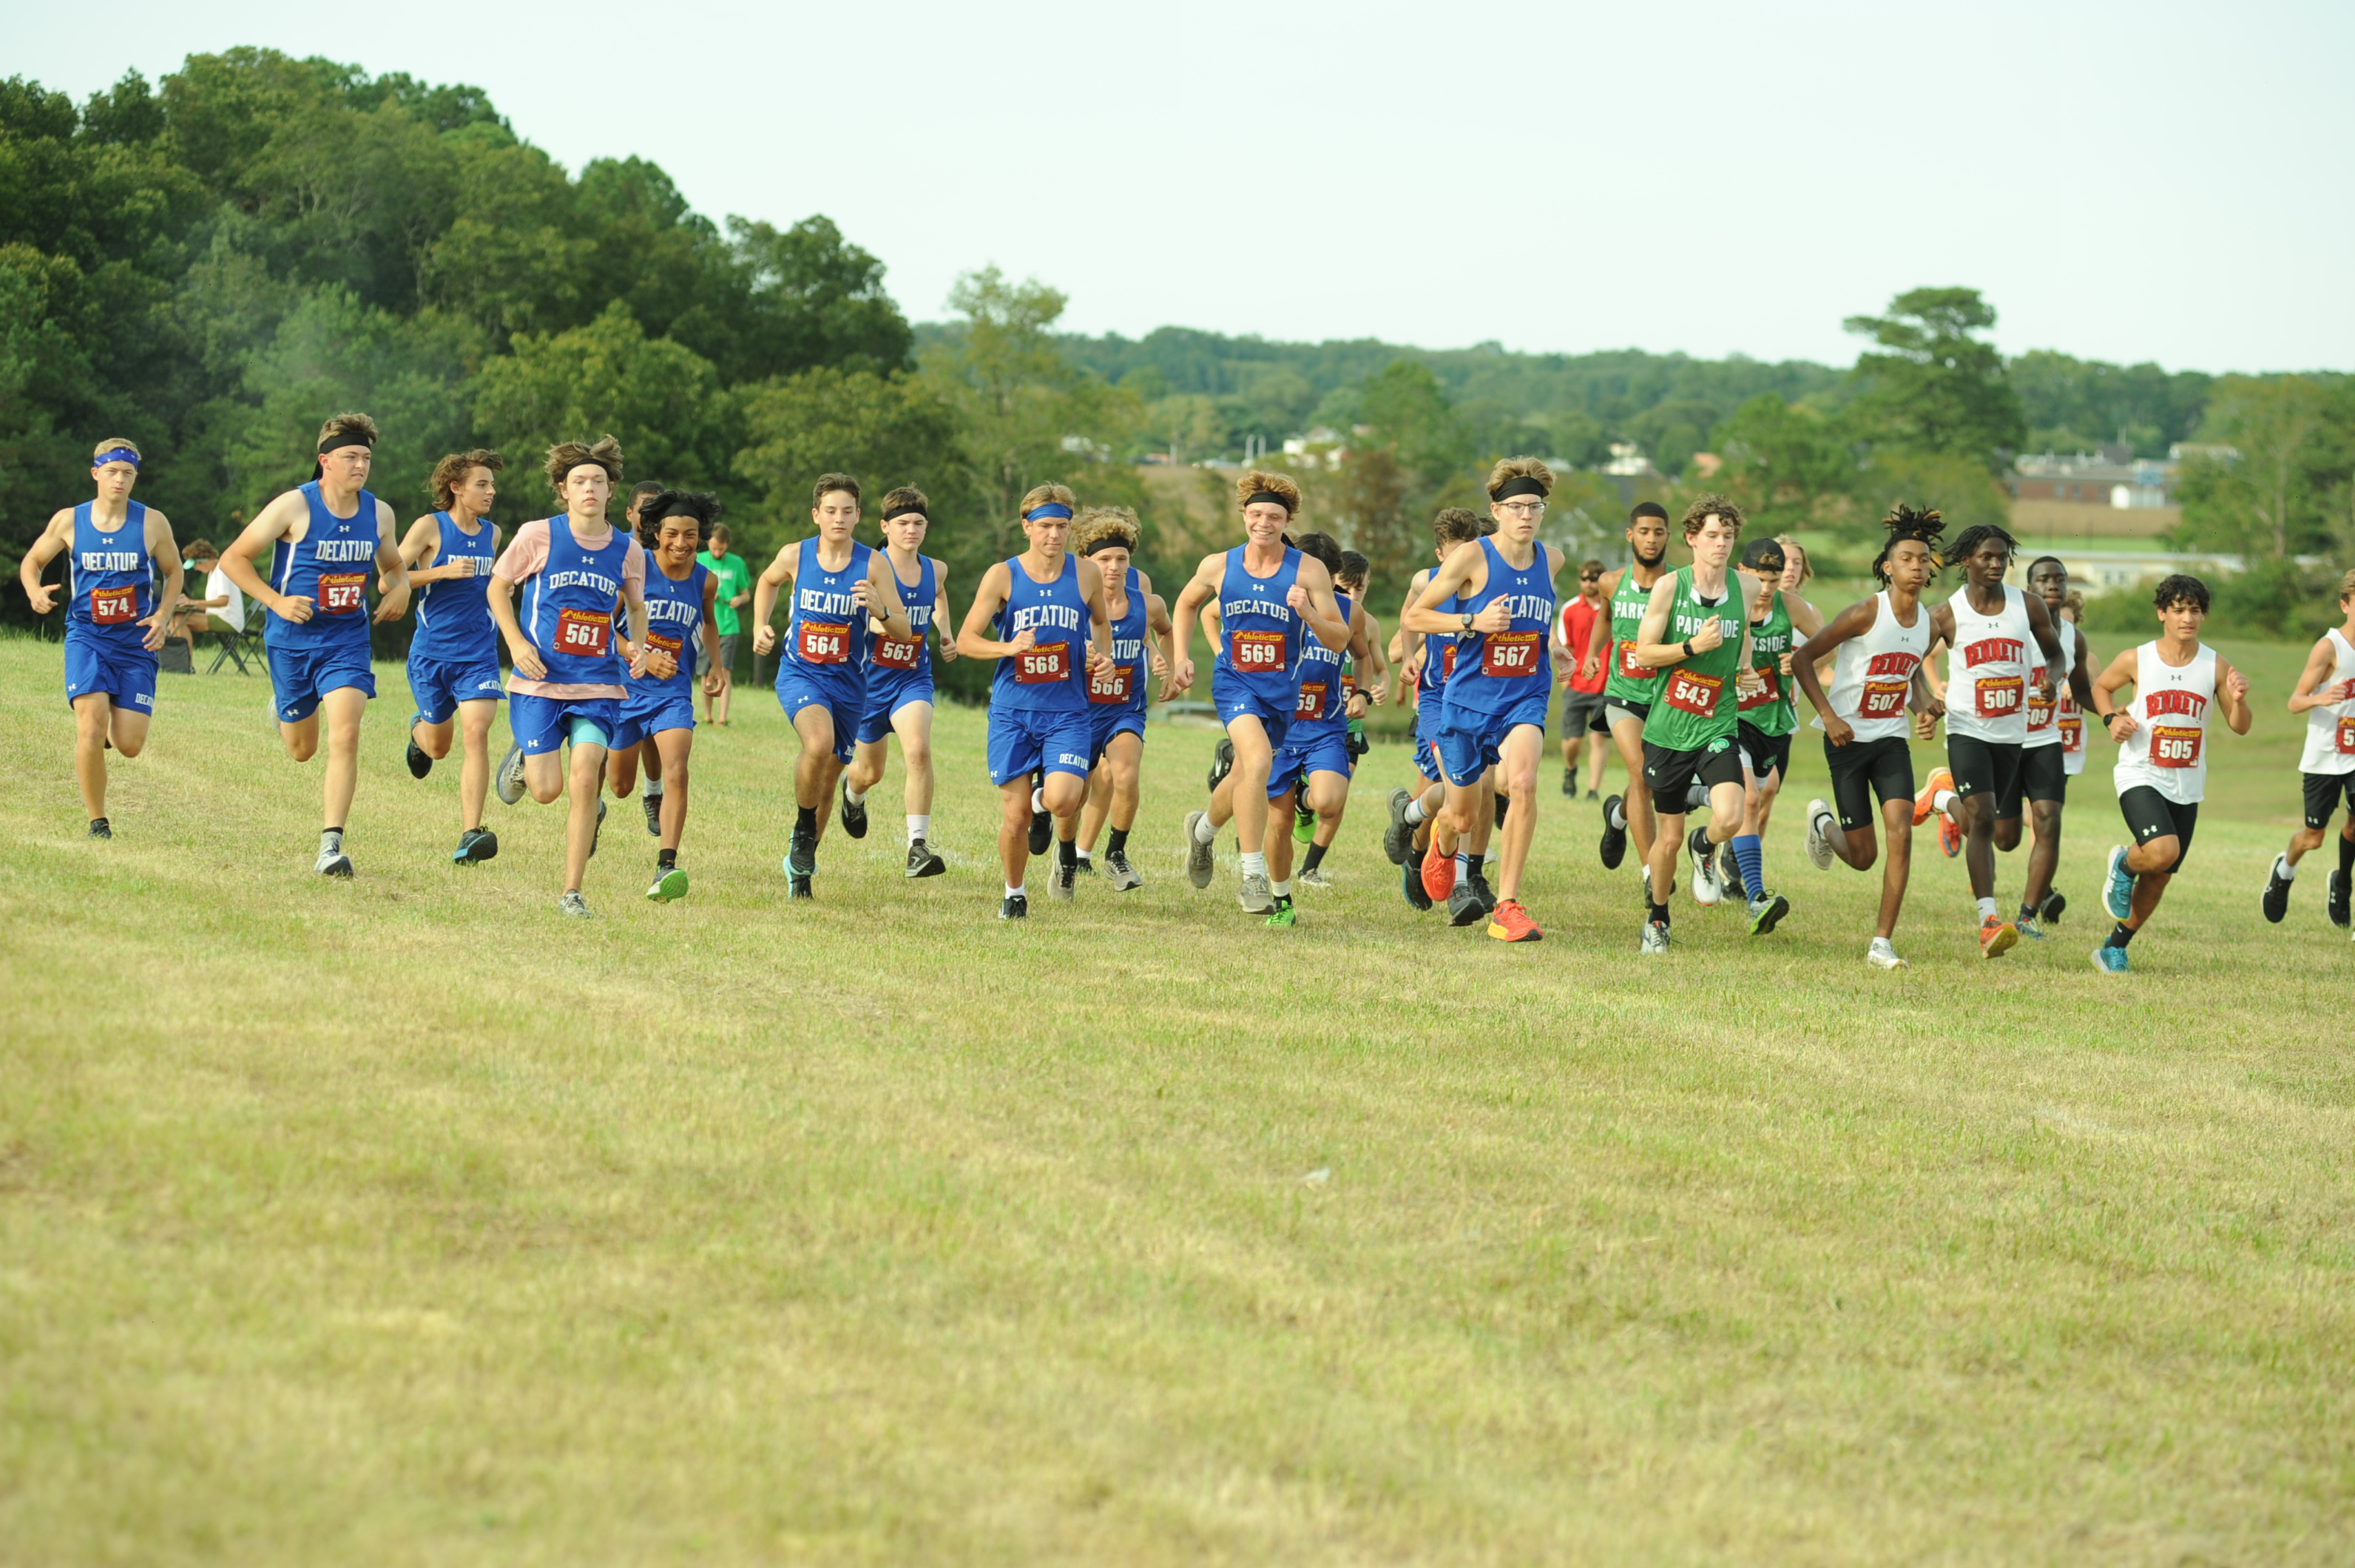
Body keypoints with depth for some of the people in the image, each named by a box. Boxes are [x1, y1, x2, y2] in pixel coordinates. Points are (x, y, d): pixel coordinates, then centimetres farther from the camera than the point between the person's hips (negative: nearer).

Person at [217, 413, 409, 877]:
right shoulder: (294, 507, -13)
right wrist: (276, 601, -20)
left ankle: (331, 844, -17)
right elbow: (233, 559, -9)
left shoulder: (379, 515, 0)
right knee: (301, 750, 13)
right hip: (292, 641, -2)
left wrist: (398, 589, -2)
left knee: (345, 735, -19)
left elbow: (392, 565, 21)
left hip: (347, 642, 2)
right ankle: (283, 707, 51)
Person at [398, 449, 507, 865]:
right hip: (432, 654, -2)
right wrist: (442, 571, -20)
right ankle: (419, 729, 51)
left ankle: (469, 836, -22)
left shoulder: (492, 533, 9)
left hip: (478, 654, 2)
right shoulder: (430, 527, -6)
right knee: (438, 746, 11)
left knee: (477, 733, -18)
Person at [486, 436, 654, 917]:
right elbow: (498, 587, 7)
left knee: (583, 779, -14)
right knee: (547, 790, -6)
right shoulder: (537, 537, -5)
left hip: (599, 685, 1)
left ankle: (572, 892, -5)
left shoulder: (629, 551, 3)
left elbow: (636, 607, 20)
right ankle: (523, 761, 33)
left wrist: (640, 650, 1)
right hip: (540, 682, -1)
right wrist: (516, 642, -7)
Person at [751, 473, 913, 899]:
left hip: (848, 682, 2)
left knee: (827, 781, 12)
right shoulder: (795, 556, -5)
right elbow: (768, 581, 20)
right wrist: (760, 625, 8)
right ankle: (803, 829, -7)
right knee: (819, 743, -32)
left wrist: (879, 610, -29)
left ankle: (800, 864, 34)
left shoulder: (874, 564, -9)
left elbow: (904, 633, -9)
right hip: (799, 673, -2)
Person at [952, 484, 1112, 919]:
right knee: (1015, 815, -1)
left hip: (1068, 711, 0)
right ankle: (1015, 894, 24)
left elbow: (1102, 622, 24)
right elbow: (965, 640, -1)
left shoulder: (1086, 577, 3)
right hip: (1013, 709, 0)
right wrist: (1009, 647, -18)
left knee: (1062, 801, -21)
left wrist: (1103, 655, 4)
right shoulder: (1002, 576, -2)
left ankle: (1045, 796, 18)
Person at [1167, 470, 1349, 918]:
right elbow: (1186, 604, 18)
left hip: (1282, 688, 2)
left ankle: (1204, 829, 52)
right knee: (1258, 760, -28)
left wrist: (1307, 613, -25)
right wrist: (1181, 659, 10)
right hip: (1234, 681, -2)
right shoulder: (1218, 566, -4)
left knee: (1247, 779, 17)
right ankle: (1253, 877, -23)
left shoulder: (1309, 571, -9)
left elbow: (1340, 639, -8)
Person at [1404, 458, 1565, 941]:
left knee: (1522, 783, -27)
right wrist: (1473, 621, -19)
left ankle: (1507, 908, -21)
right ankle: (1444, 844, 52)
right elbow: (1413, 616, -9)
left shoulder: (1551, 560, 3)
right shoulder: (1472, 558, -12)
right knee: (1466, 815, 10)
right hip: (1469, 698, -2)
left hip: (1525, 698, 2)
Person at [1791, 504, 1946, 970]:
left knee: (1901, 832, -17)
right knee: (1863, 856, 0)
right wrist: (1828, 715, -19)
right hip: (1848, 738, -4)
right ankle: (1823, 821, 38)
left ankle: (1883, 943, -11)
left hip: (1892, 739, 4)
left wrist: (1924, 704, 2)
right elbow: (1803, 658, -12)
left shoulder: (1928, 622, 3)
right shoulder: (1866, 614, -16)